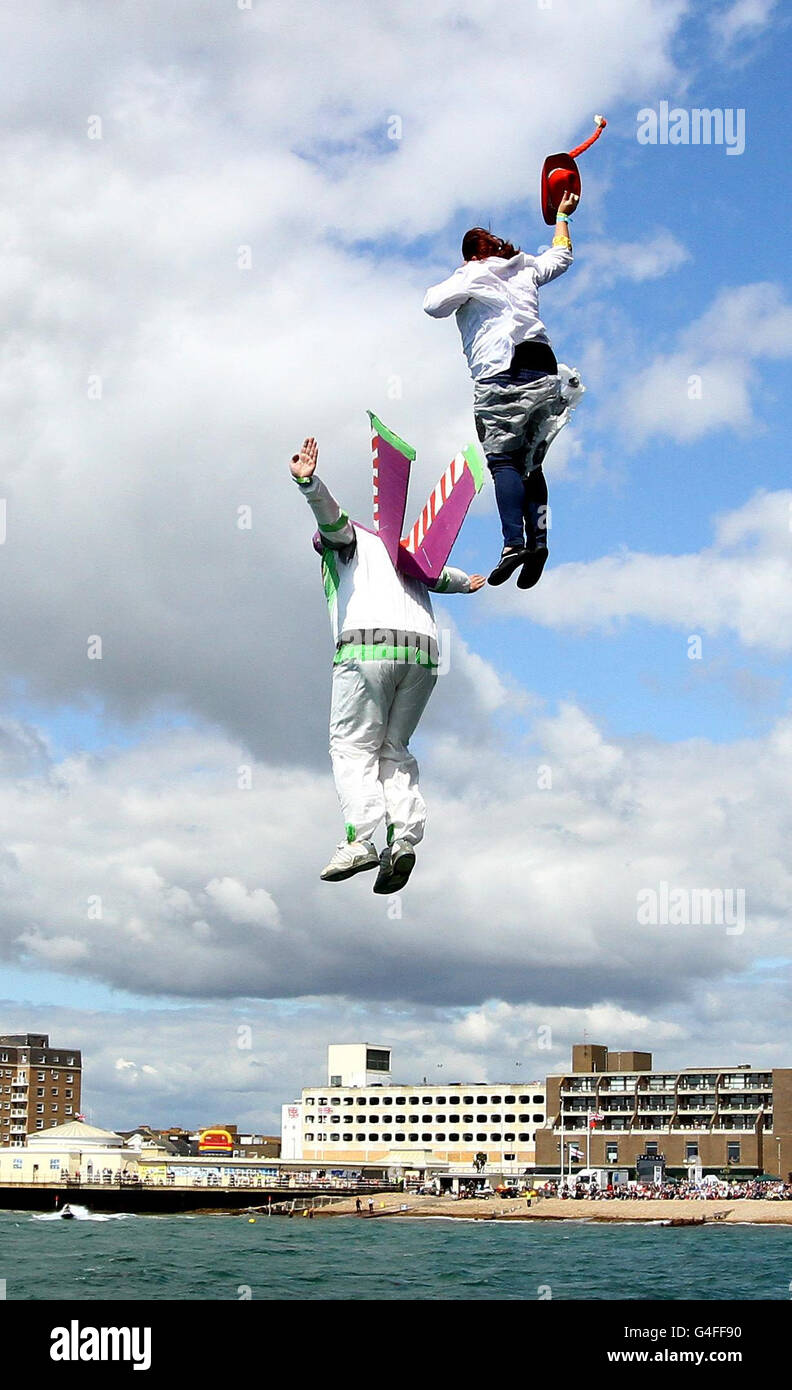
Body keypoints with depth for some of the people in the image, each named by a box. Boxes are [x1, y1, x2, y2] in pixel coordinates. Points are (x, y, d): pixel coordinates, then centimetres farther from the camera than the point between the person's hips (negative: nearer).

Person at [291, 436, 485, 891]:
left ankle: (361, 840, -21)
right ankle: (405, 837, -6)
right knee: (394, 750, 12)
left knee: (353, 747, -4)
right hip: (423, 652, 6)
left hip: (367, 646, -6)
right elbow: (440, 576, 53)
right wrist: (467, 582, 76)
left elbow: (330, 513, -5)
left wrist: (308, 481, -25)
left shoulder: (347, 539, 18)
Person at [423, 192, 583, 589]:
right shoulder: (526, 270, 24)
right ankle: (538, 537, -12)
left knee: (503, 458, -14)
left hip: (502, 372, -6)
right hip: (544, 368, 6)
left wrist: (447, 284, 18)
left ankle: (514, 541, -30)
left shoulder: (471, 276, 8)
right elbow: (561, 256, 42)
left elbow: (434, 305, -3)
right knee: (530, 462, 6)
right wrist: (562, 216, 57)